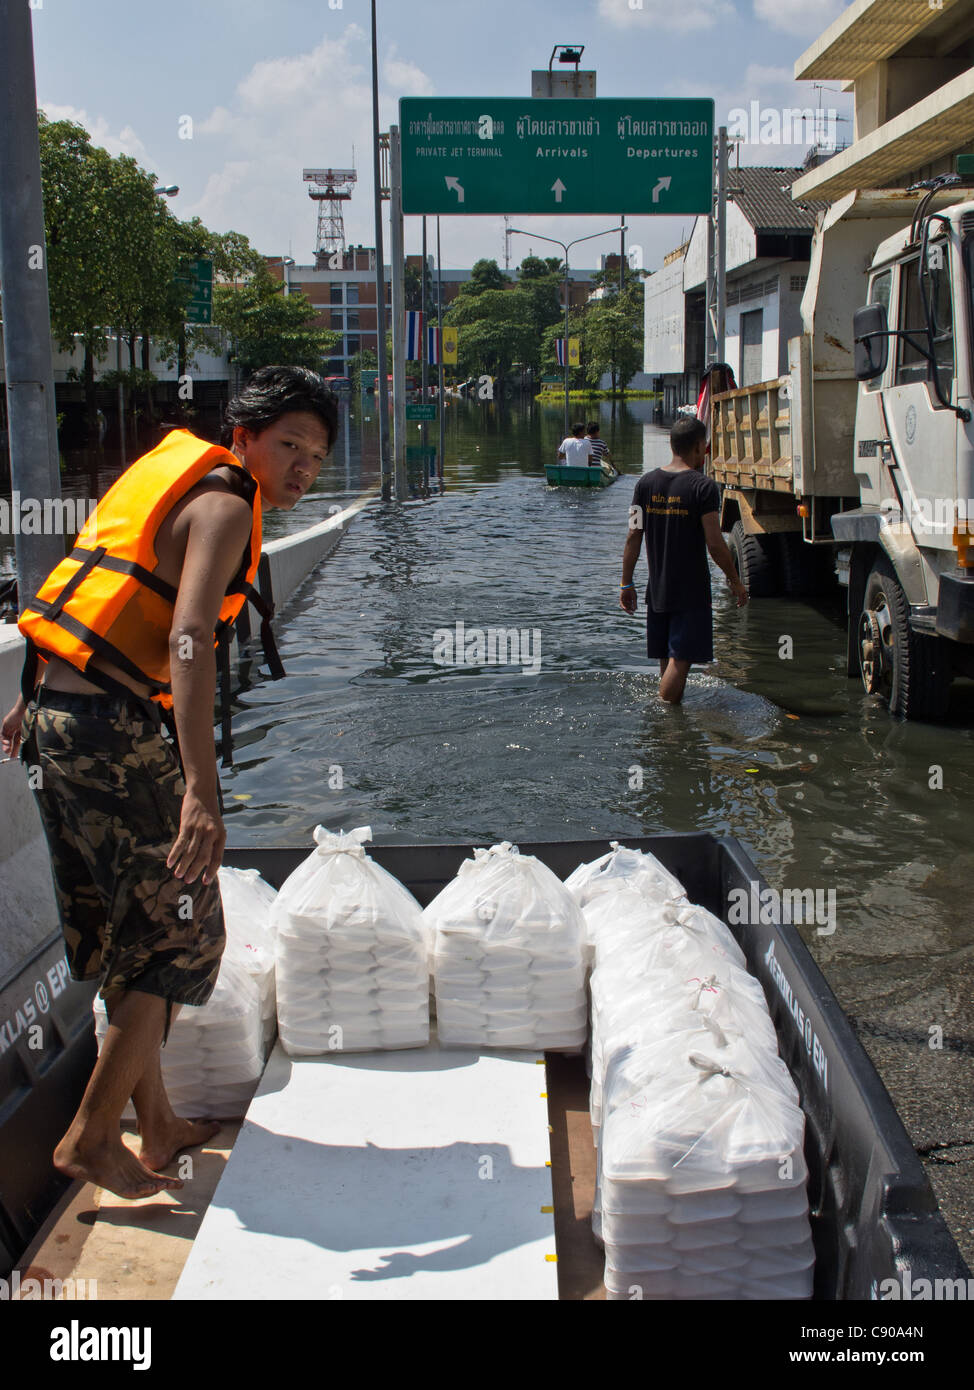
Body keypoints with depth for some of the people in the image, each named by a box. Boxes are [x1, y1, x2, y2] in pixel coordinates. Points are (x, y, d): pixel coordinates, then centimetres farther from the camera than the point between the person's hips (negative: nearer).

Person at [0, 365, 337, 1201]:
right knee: (182, 934, 0)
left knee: (136, 935, 18)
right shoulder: (223, 505, -12)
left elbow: (95, 595, 25)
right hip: (108, 731, -10)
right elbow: (188, 641, -26)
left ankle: (157, 1125, 29)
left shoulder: (181, 481, 18)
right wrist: (201, 793, -35)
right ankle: (92, 1139, 7)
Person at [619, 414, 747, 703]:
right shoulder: (703, 486, -13)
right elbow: (715, 544, -14)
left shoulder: (646, 482, 3)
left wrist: (626, 583, 10)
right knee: (680, 660, -3)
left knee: (668, 660, 16)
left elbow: (633, 537, 3)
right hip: (691, 592, -6)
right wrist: (735, 582, -2)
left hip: (657, 590, 6)